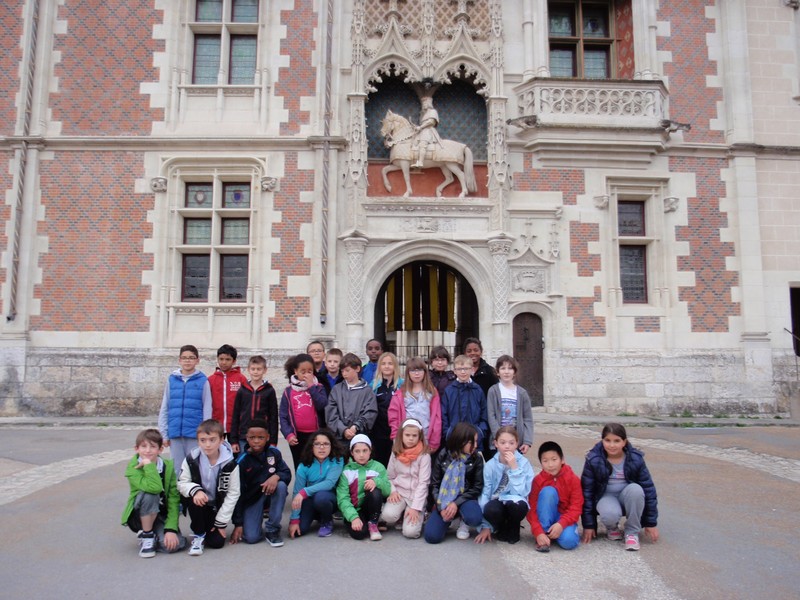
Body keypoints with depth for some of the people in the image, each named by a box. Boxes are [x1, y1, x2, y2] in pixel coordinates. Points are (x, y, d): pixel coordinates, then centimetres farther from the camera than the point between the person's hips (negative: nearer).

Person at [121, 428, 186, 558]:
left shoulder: (168, 466, -7)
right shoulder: (133, 468, -16)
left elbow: (174, 499, -12)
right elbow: (154, 488, -35)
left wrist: (171, 529, -22)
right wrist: (149, 465, -30)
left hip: (162, 515, 2)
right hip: (140, 516, -2)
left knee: (174, 544, -25)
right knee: (150, 494, -34)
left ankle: (157, 535, 9)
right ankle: (146, 536, -13)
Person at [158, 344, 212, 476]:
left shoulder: (203, 380, -2)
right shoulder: (172, 379, 5)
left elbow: (207, 409, -1)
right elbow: (164, 408, 9)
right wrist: (164, 433, 5)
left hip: (195, 433, -2)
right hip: (175, 432, 2)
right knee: (177, 468, 11)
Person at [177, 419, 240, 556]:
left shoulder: (230, 464, -16)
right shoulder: (191, 460, -13)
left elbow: (233, 494, -11)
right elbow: (182, 483, -8)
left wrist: (222, 522, -11)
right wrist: (195, 490, -32)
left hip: (217, 508, -1)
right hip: (200, 504, 1)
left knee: (217, 542, -15)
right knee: (193, 498, -33)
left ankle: (211, 528, 21)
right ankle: (199, 535, -10)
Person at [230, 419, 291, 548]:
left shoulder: (274, 453, -10)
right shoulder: (242, 461, -16)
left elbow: (287, 474, -8)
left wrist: (276, 476, -32)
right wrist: (238, 524, -13)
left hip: (270, 492, 2)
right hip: (251, 498, -2)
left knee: (281, 485, -31)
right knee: (251, 537, -20)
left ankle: (272, 530, -15)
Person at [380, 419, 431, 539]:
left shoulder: (424, 456, -8)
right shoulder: (396, 454, 4)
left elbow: (423, 483, -11)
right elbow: (389, 477, 9)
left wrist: (415, 508, -16)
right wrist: (392, 491, -12)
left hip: (416, 495, -2)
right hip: (399, 492, 3)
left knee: (410, 532, -20)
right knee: (387, 515, -29)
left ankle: (419, 514, 12)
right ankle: (401, 516, 6)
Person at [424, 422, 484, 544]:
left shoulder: (477, 458, -4)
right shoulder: (443, 456, -2)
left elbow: (477, 487, -5)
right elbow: (434, 484, 0)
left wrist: (456, 503, -16)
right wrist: (441, 507, -14)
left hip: (464, 499, -1)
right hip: (443, 500, 1)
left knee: (474, 518, -36)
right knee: (431, 536, -19)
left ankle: (464, 522, 3)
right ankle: (449, 518, 14)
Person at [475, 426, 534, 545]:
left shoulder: (524, 463, -11)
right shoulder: (490, 465, -8)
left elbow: (521, 493, -20)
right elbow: (485, 494, -6)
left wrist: (514, 468, -26)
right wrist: (485, 526, -9)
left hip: (515, 505, -1)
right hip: (497, 504, 1)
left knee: (517, 504, -36)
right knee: (490, 509, -35)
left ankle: (513, 530, -2)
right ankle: (501, 529, 2)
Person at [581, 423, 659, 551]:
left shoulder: (635, 459, -14)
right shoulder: (593, 460, -16)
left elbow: (648, 488, -6)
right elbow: (587, 490, -10)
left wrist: (651, 523, -5)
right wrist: (588, 524, -9)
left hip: (627, 497, 2)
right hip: (606, 497, -2)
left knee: (635, 489, -34)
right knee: (610, 514, -37)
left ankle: (632, 532, -12)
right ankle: (612, 528, 3)